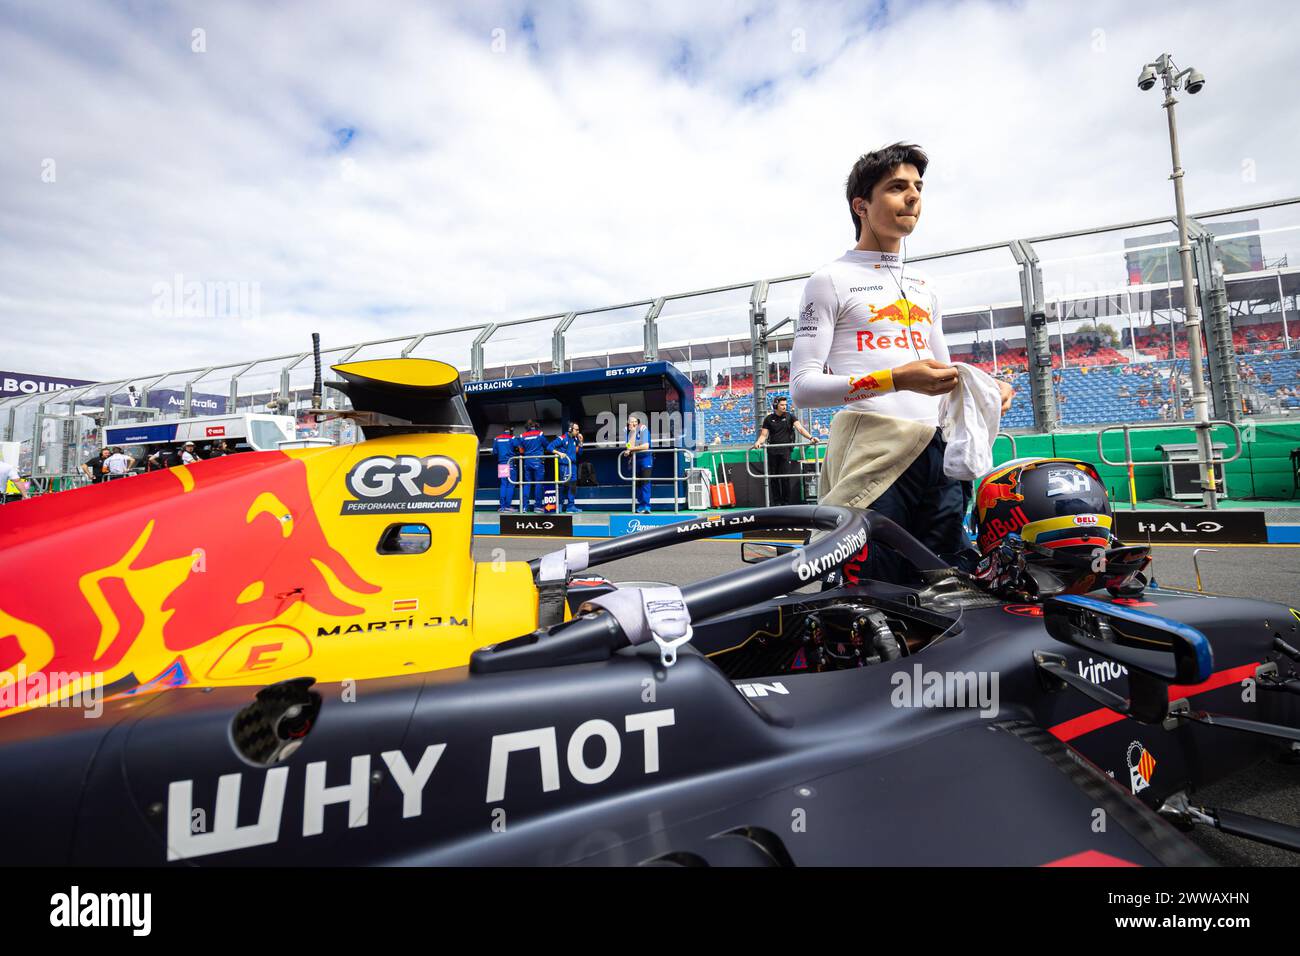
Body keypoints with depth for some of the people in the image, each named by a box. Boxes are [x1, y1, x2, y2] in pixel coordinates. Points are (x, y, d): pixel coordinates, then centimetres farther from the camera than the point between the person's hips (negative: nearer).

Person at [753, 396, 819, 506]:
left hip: (785, 450, -1)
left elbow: (800, 428, -5)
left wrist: (810, 437, -21)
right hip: (772, 451, 1)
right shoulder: (769, 419, 9)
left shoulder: (790, 417, 7)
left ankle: (786, 502, 6)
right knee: (773, 477, 3)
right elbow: (764, 435, 5)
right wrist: (758, 442, -17)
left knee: (785, 477, -5)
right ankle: (776, 502, 12)